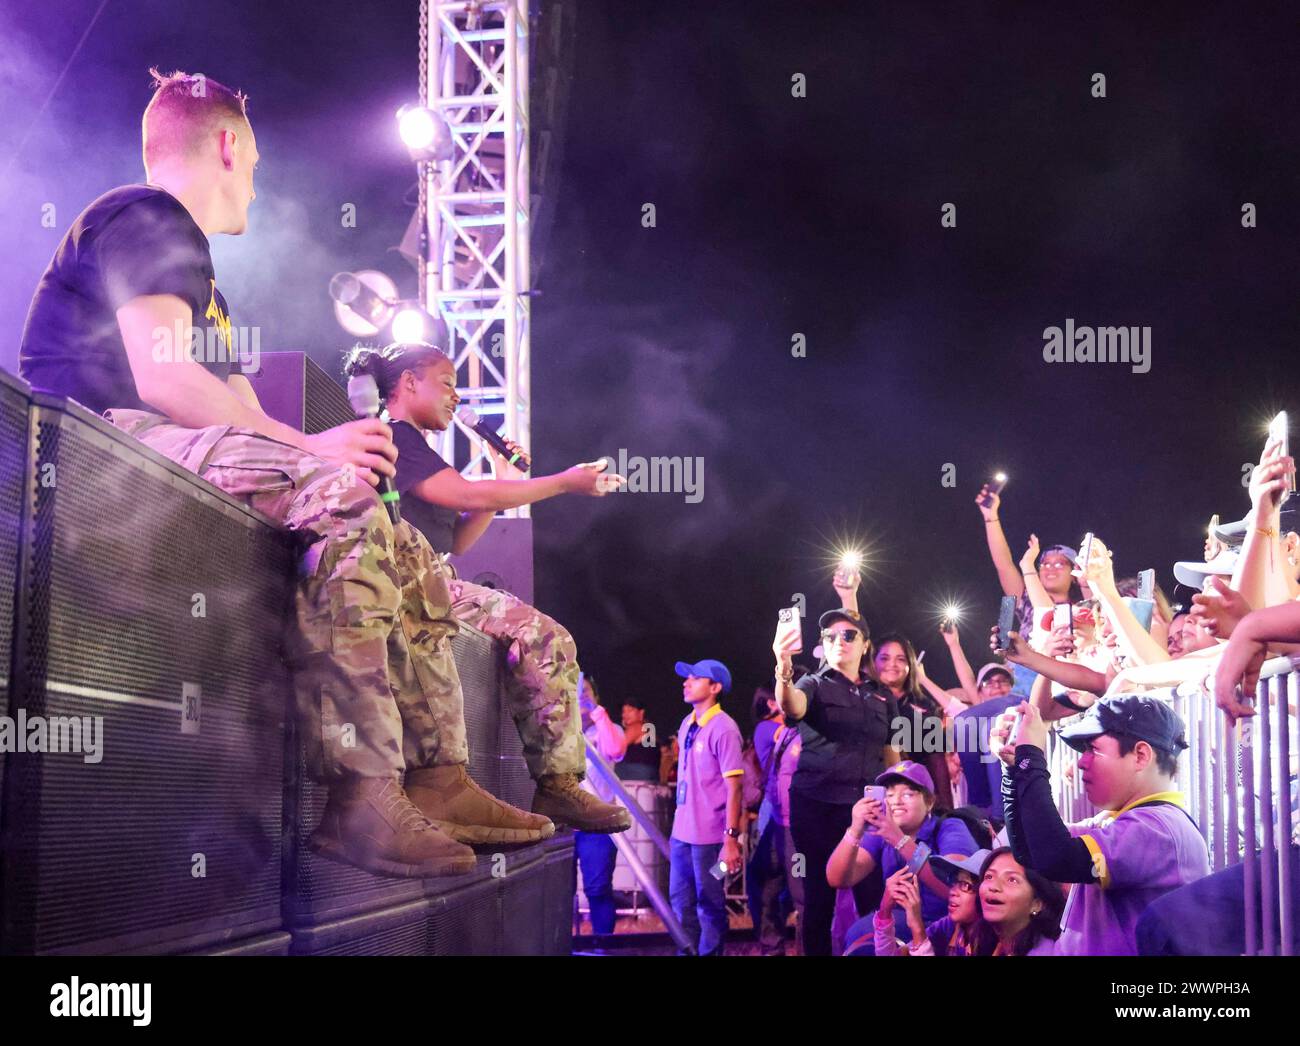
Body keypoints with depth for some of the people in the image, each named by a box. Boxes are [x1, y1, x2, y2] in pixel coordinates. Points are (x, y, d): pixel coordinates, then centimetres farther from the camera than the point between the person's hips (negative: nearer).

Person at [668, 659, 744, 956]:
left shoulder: (723, 728, -14)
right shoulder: (687, 724, 9)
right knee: (681, 901, 15)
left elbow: (734, 787, -17)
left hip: (709, 835, -8)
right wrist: (679, 823, 15)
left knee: (710, 904, 4)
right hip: (681, 832, 8)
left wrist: (732, 837, -21)